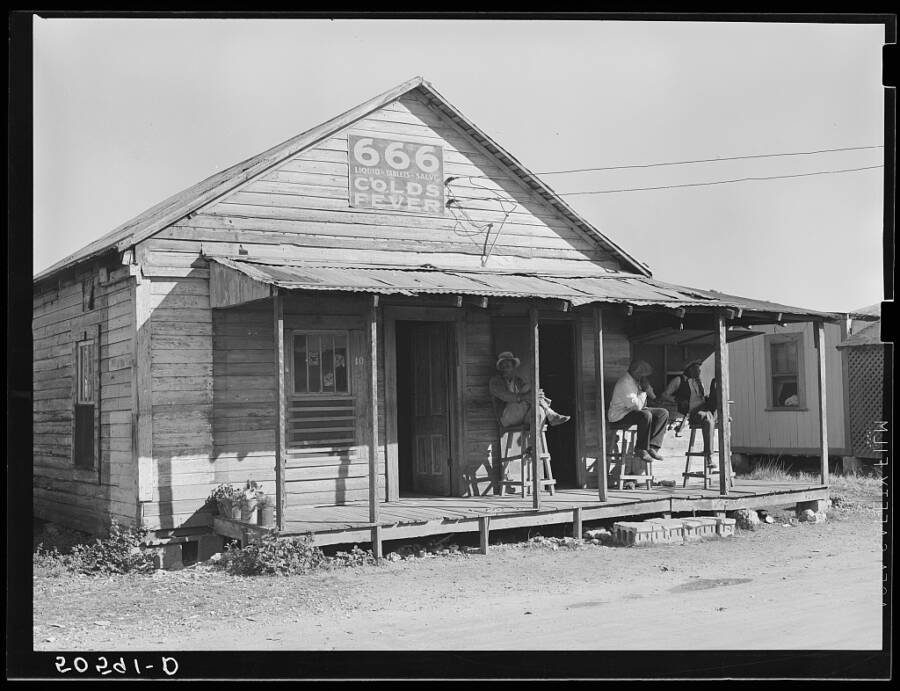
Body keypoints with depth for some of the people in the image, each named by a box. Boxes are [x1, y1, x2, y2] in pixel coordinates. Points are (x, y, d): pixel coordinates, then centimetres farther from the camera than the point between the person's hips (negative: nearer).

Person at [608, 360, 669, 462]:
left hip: (633, 411, 10)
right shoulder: (625, 384, -24)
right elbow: (637, 406, -30)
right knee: (646, 415, -36)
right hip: (619, 417, -10)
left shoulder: (637, 381, 5)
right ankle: (641, 450, -20)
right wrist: (644, 390, -19)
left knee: (663, 413, -2)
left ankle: (652, 448, -10)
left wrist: (648, 389, -7)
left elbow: (652, 397, 14)